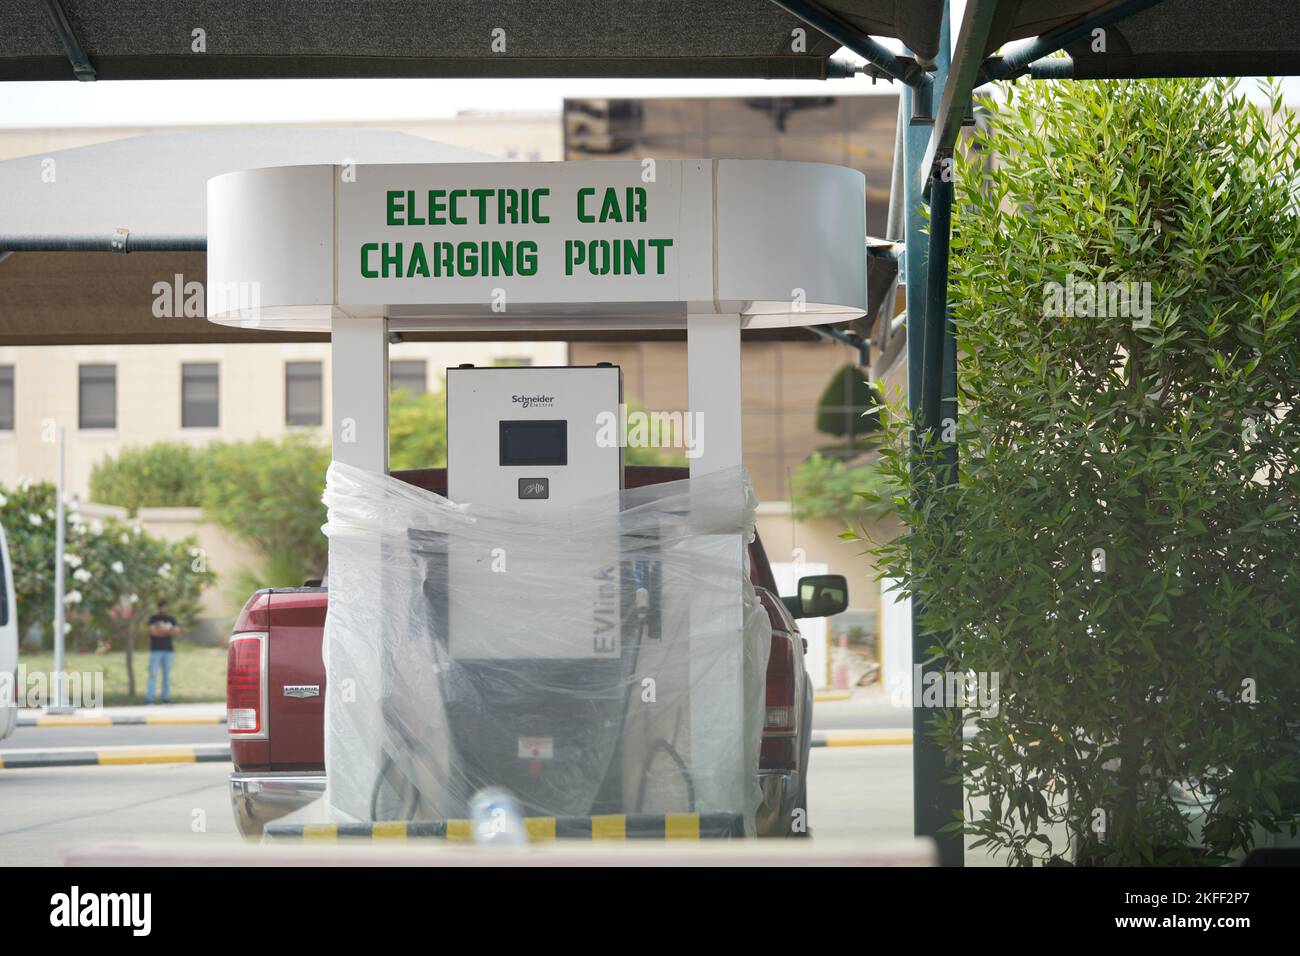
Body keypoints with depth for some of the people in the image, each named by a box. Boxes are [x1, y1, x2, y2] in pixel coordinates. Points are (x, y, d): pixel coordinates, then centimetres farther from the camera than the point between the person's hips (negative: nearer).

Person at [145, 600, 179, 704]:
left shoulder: (171, 619, 14)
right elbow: (153, 631, -11)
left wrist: (161, 631, -11)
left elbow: (177, 631, 2)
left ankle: (166, 698, 8)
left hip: (168, 650, 4)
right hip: (156, 650, -4)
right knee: (153, 675, -10)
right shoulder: (153, 618, 4)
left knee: (167, 675, 4)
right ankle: (149, 699, -13)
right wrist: (168, 632, -6)